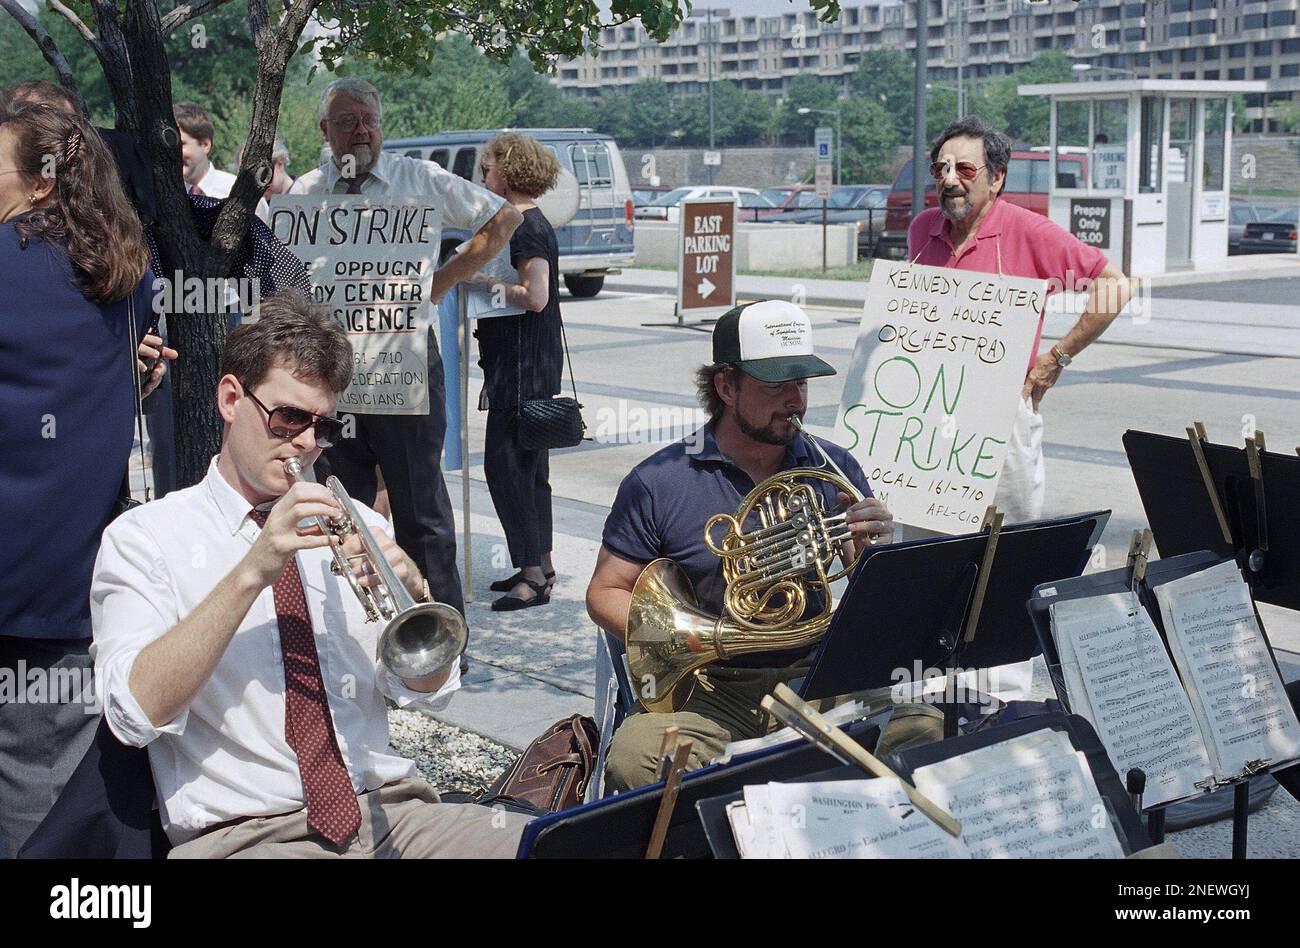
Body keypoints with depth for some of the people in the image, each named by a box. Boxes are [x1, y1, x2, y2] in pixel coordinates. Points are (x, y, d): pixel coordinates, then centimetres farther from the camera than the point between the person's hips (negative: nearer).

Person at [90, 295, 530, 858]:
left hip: (388, 811, 5)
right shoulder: (143, 537, 3)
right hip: (243, 833, -5)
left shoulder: (351, 522, 17)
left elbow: (430, 693, 13)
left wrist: (412, 593, -8)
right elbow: (137, 713, -13)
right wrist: (252, 574, -19)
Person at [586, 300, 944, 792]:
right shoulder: (657, 482, -1)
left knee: (924, 731, -24)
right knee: (635, 762, -32)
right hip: (708, 690, -2)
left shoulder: (834, 470, 7)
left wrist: (875, 551, -14)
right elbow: (606, 593, 4)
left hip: (818, 678, 3)